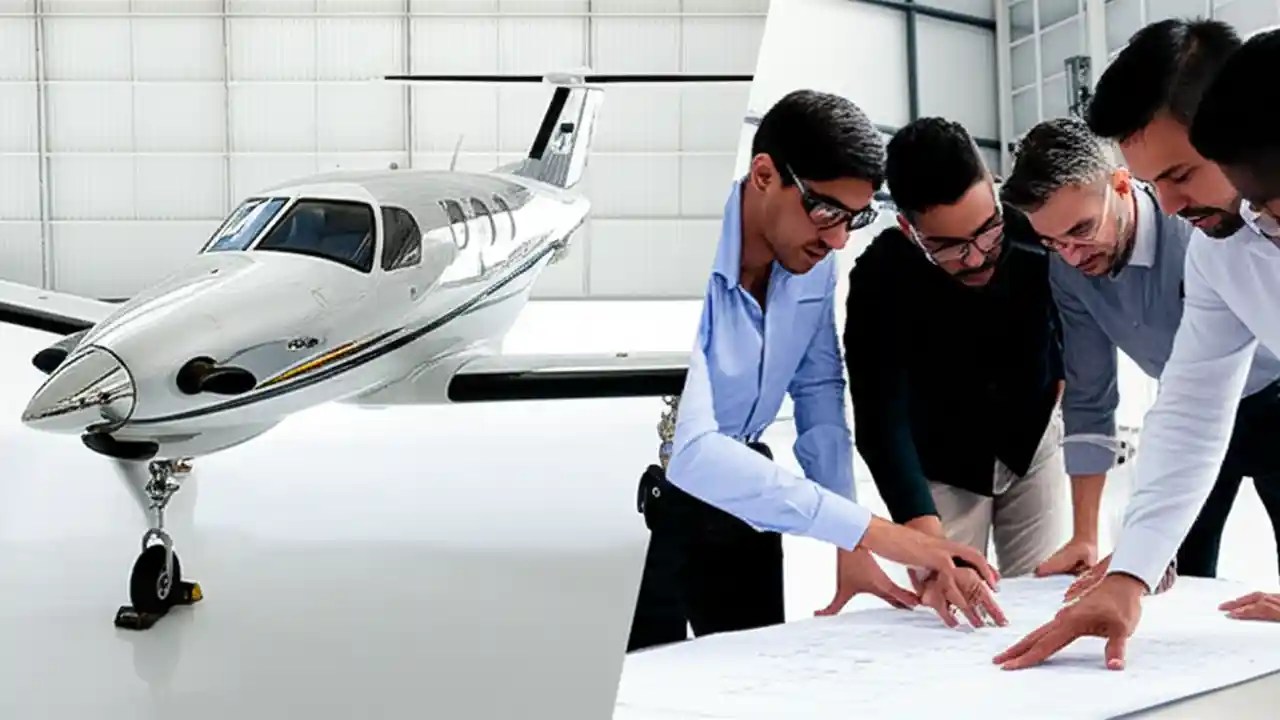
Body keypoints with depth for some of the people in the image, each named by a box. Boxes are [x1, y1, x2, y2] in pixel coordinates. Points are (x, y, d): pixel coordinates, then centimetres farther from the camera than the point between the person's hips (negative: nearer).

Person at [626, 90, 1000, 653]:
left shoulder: (814, 259, -8)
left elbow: (819, 392, 3)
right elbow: (690, 450, -37)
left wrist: (849, 547, -6)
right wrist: (869, 531, -40)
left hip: (741, 484, 6)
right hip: (647, 493, -6)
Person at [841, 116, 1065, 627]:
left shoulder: (1037, 234, -28)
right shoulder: (879, 278, -33)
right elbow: (880, 423, -40)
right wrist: (932, 553, -51)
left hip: (1031, 441, 2)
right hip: (938, 463, -2)